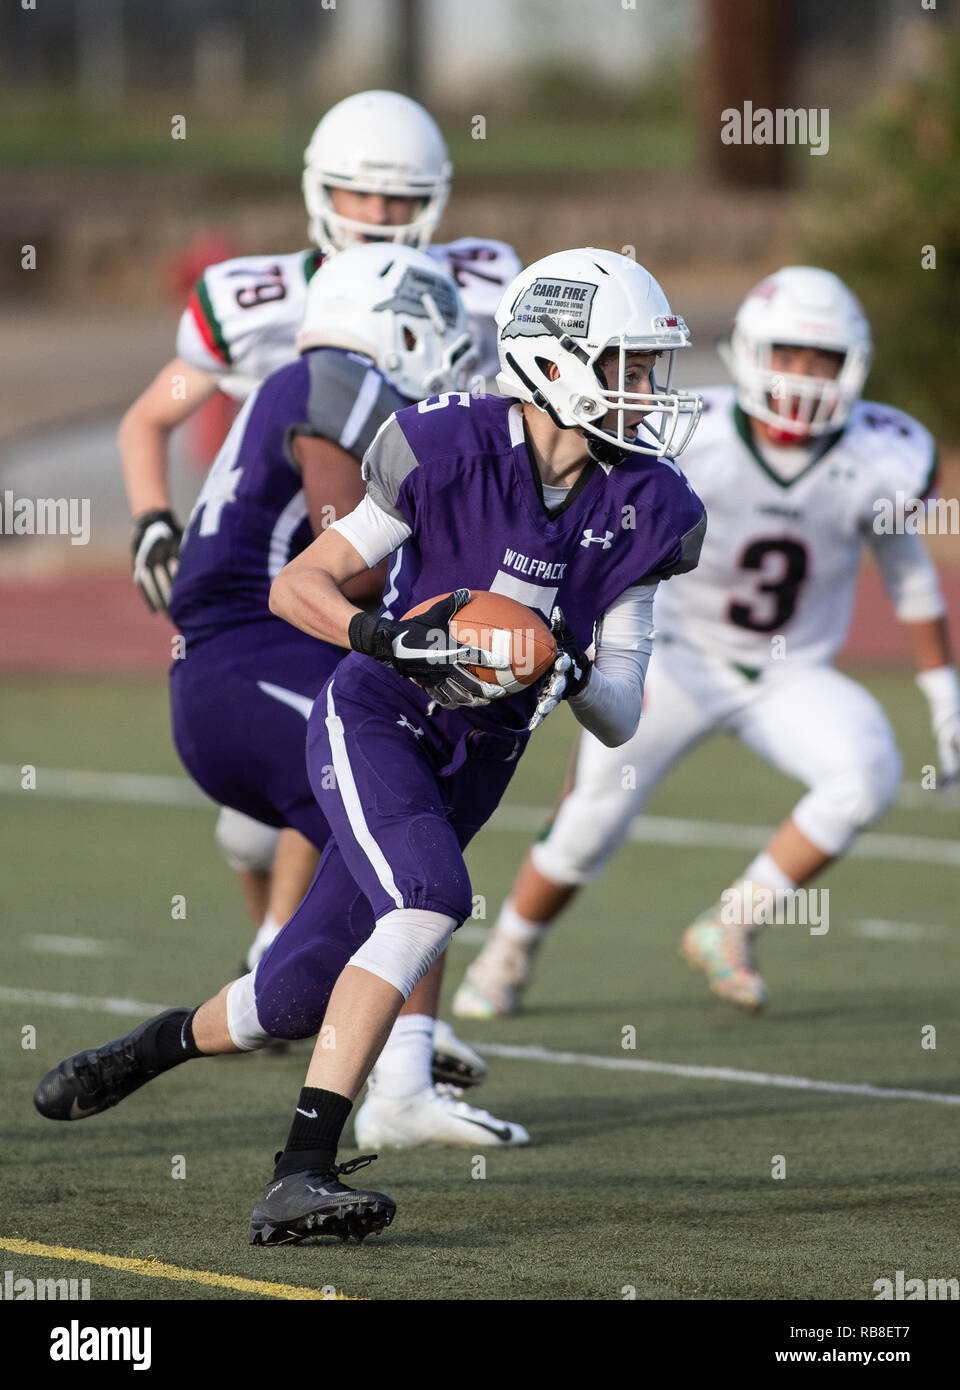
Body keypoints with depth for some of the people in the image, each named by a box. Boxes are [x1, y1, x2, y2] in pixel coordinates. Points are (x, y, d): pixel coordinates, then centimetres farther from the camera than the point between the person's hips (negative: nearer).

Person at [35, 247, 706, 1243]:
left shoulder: (638, 513, -3)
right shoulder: (451, 451, -15)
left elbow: (620, 720, 1)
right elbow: (296, 585, -9)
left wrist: (571, 676, -22)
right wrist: (387, 639, -27)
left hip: (473, 766, 5)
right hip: (374, 722, -5)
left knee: (301, 994, 8)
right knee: (430, 901, -31)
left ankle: (148, 1050, 40)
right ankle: (300, 1176, -31)